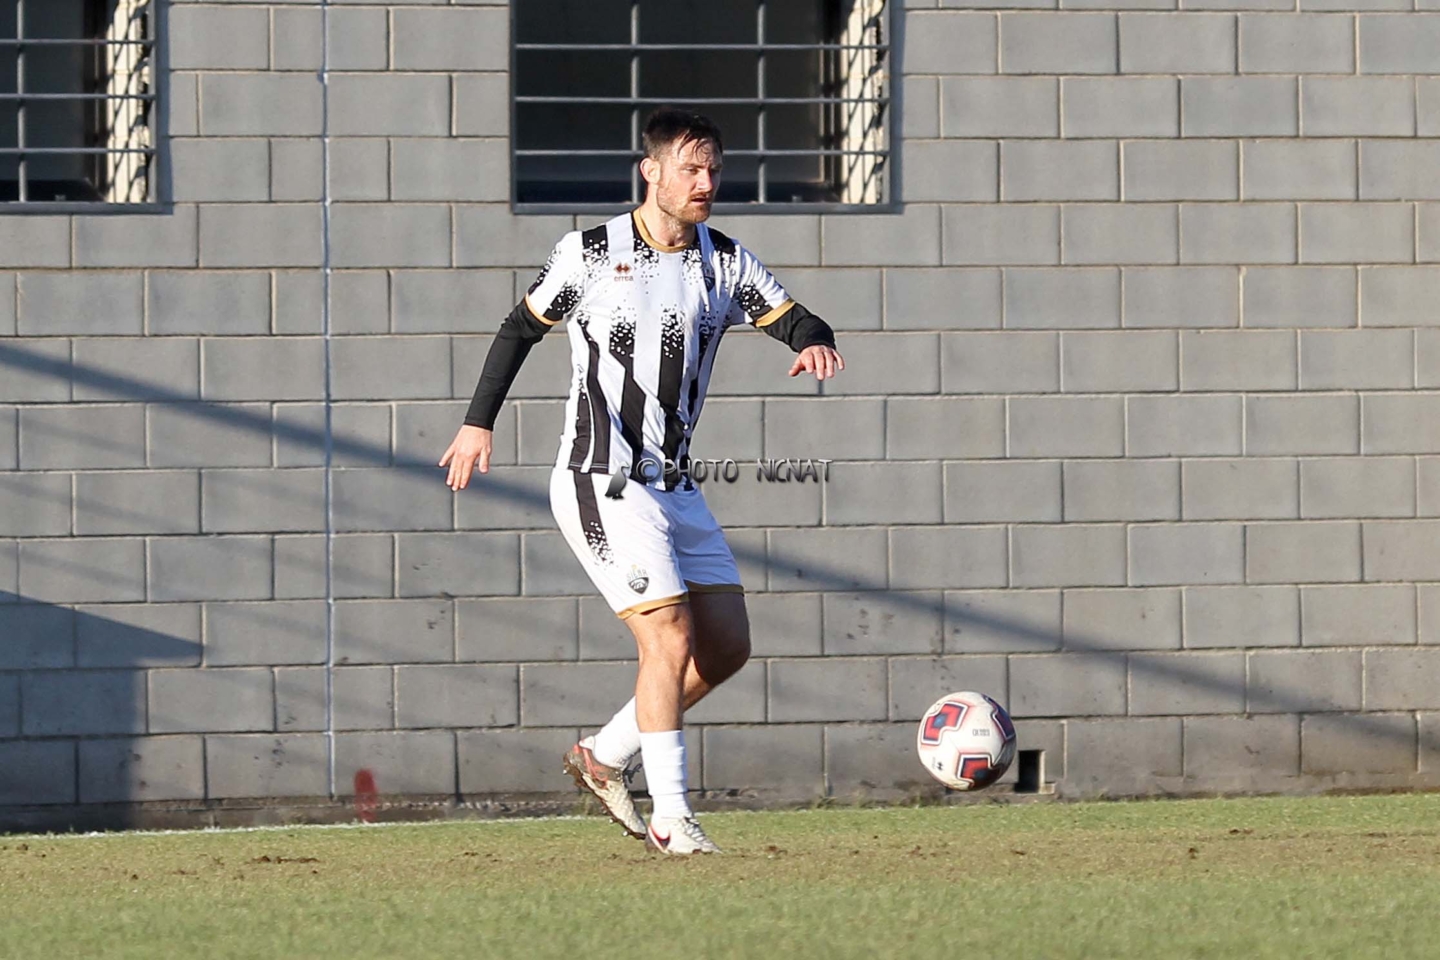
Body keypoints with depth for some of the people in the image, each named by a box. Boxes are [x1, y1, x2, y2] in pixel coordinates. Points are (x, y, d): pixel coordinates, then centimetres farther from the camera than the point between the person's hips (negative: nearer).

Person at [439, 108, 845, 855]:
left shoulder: (724, 263, 5)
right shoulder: (590, 255, -5)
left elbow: (792, 317, -5)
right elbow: (523, 326, 8)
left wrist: (813, 342, -29)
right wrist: (479, 421, 5)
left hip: (673, 486, 6)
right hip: (601, 486, -6)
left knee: (726, 646, 4)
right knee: (670, 638, -16)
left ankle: (604, 758, 19)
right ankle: (669, 818, -11)